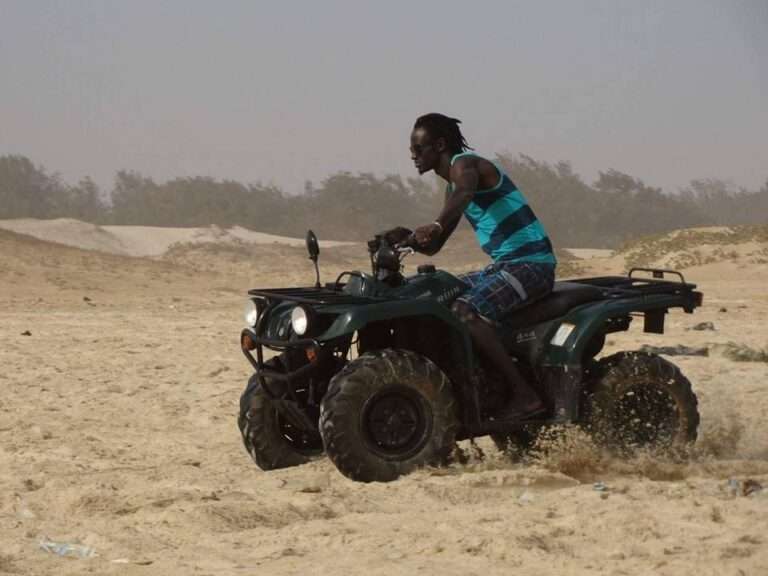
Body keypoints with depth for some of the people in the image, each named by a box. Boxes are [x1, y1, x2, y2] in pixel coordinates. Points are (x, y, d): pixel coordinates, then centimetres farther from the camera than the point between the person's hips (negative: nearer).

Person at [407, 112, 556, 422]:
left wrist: (435, 226, -53)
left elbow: (464, 194, -36)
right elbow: (433, 247, 27)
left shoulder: (464, 164, -10)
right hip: (504, 265, 10)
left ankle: (525, 395, -28)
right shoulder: (453, 181, 21)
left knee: (466, 311, -29)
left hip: (531, 263, -10)